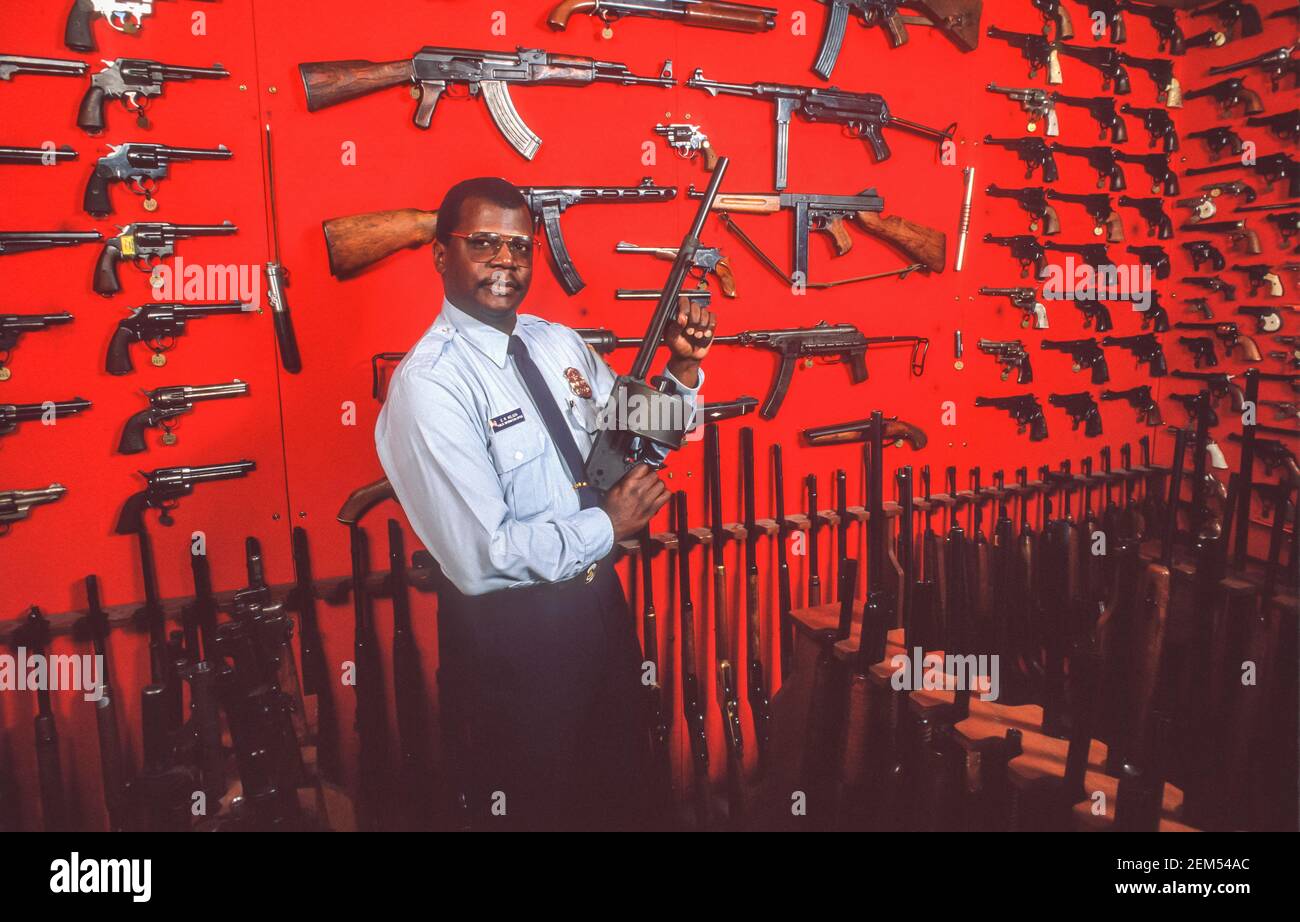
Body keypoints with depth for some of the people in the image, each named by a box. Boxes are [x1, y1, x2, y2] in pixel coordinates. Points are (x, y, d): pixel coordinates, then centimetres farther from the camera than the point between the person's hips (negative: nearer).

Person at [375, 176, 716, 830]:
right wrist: (608, 526, -18)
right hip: (510, 632, -7)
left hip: (601, 602, 7)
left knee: (621, 794, 26)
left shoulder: (559, 342, 2)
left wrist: (683, 370, -5)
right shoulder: (428, 385, -22)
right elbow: (480, 558, -26)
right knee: (532, 807, 17)